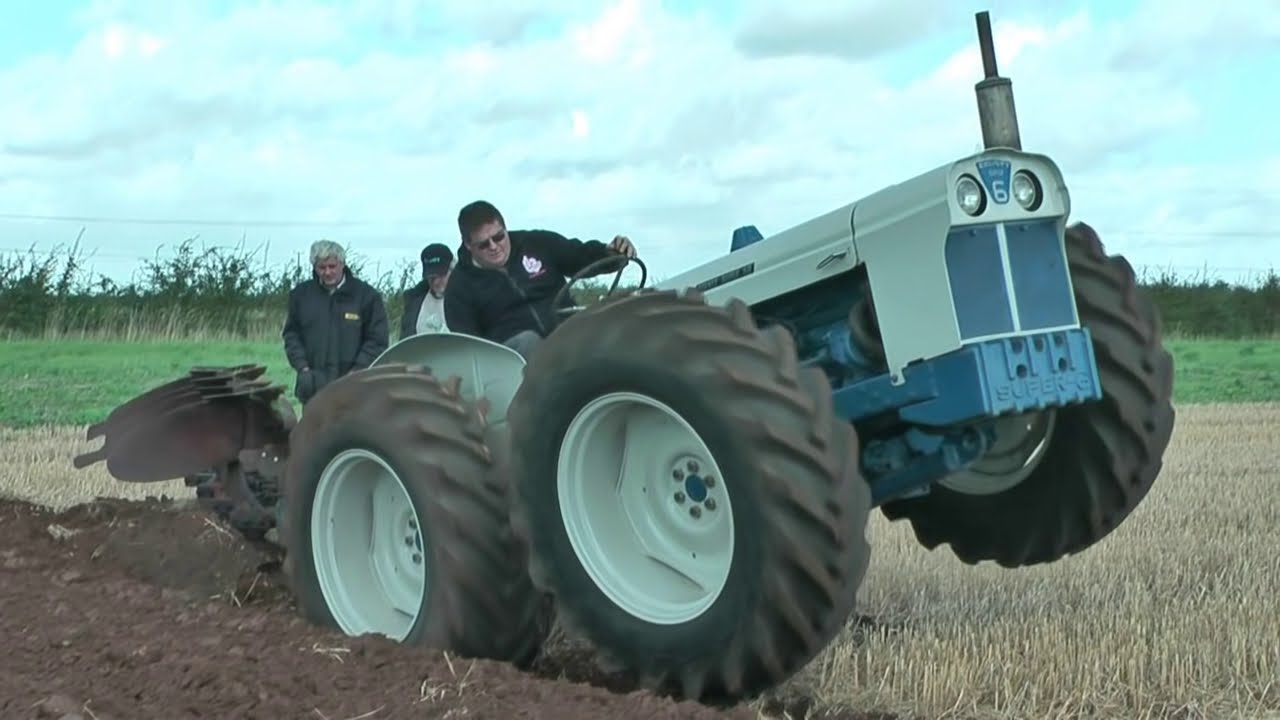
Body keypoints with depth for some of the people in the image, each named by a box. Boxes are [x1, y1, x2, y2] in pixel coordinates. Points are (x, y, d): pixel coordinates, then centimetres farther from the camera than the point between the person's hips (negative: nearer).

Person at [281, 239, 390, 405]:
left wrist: (356, 373, -10)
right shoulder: (301, 294, 9)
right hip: (313, 386, 3)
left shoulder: (366, 295, 0)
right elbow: (291, 334, 11)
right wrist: (302, 367, -3)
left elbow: (377, 341, 0)